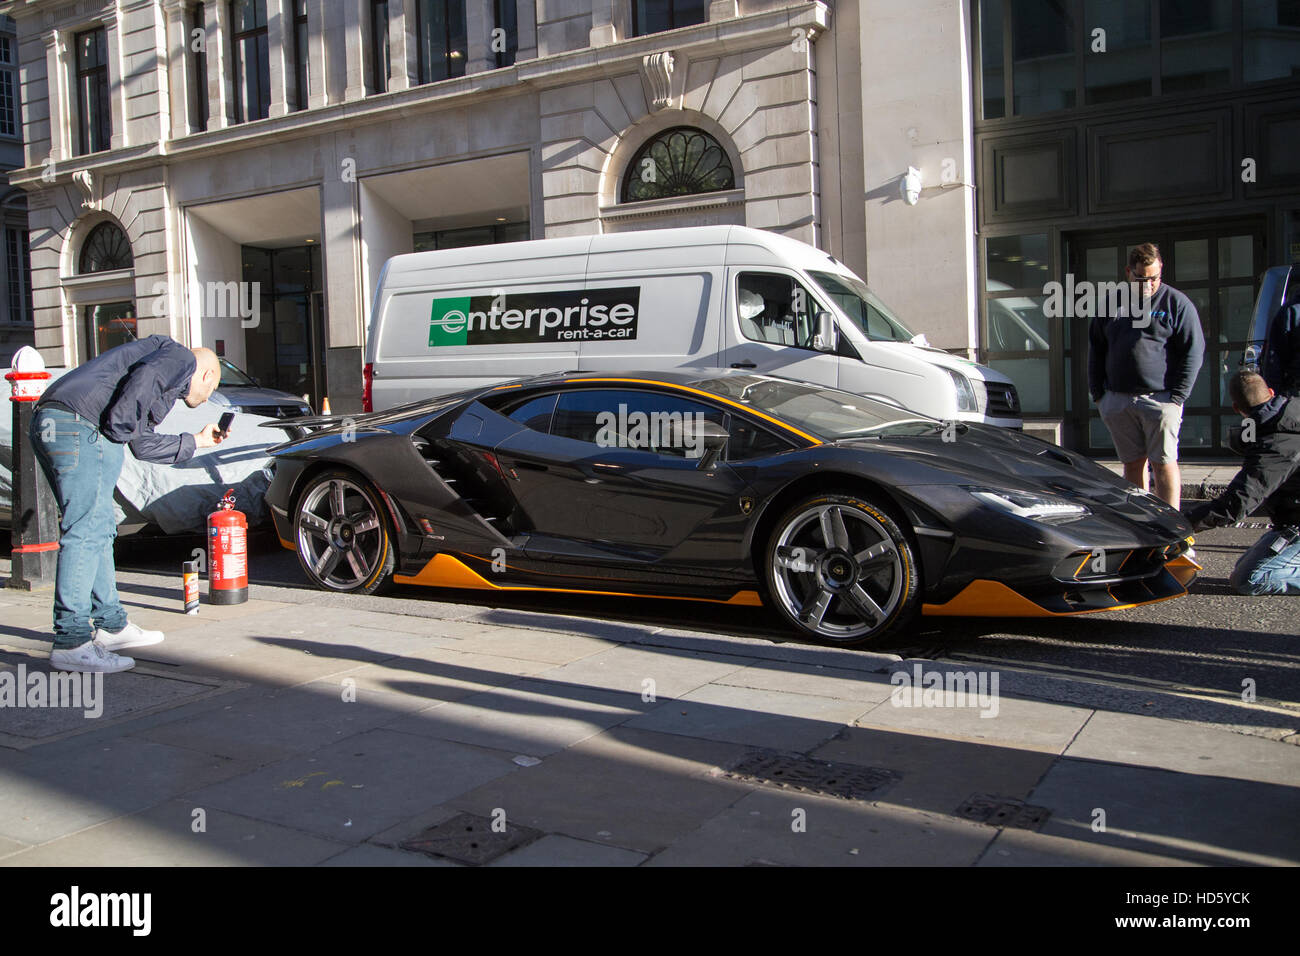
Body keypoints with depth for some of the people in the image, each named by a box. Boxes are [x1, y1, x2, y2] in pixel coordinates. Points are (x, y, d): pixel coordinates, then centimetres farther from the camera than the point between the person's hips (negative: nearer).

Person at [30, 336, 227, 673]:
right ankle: (71, 642, -12)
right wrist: (121, 428, -15)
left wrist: (196, 441, 43)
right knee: (86, 532, -11)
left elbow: (142, 444, 34)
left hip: (49, 424, 10)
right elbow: (145, 374, -18)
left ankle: (111, 625, 22)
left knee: (99, 530, 15)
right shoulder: (181, 358, 6)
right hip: (77, 424, -10)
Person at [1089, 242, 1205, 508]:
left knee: (1163, 463, -4)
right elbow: (1096, 351, 18)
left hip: (1159, 398, -4)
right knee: (1133, 463, 7)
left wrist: (1177, 397, -8)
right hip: (1117, 400, 4)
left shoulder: (1176, 303, 2)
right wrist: (1098, 394, 9)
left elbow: (1193, 353, -1)